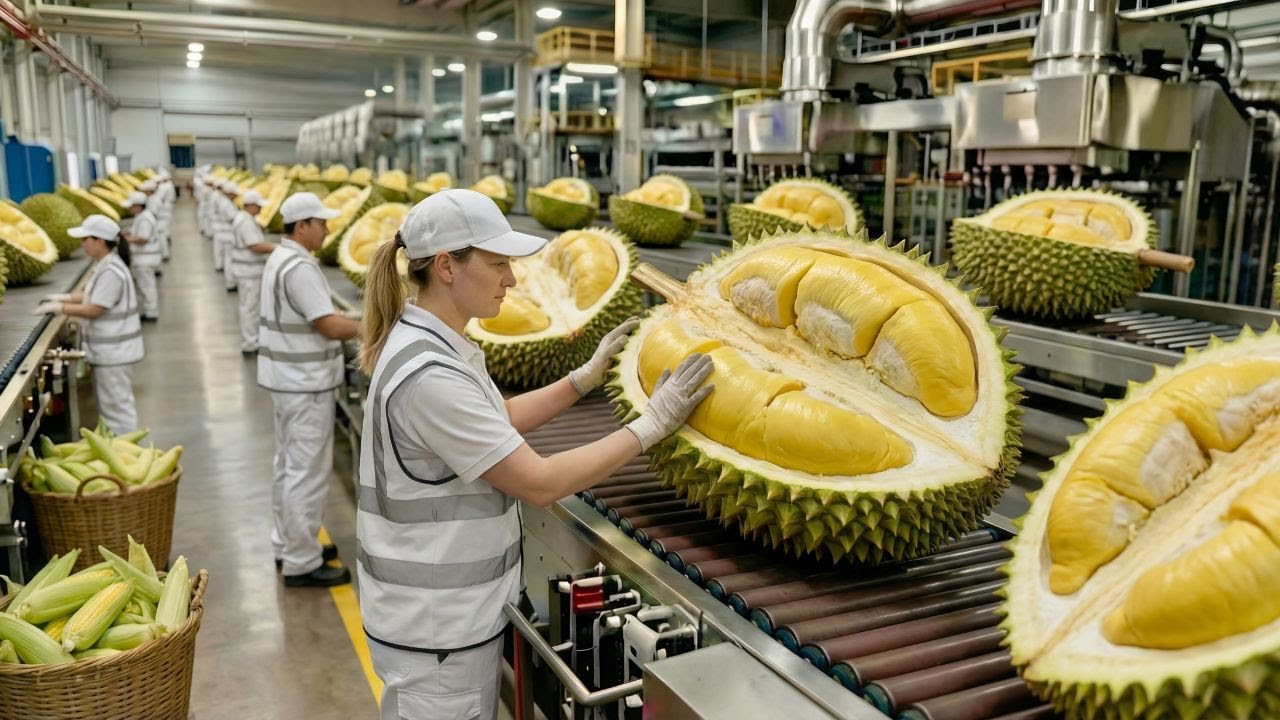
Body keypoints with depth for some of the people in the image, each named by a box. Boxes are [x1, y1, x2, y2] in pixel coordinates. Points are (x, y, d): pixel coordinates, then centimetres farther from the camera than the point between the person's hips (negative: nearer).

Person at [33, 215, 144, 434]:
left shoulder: (111, 271, -21)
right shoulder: (104, 265, 10)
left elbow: (94, 310, -21)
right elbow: (94, 295, 19)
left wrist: (58, 307, -14)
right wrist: (65, 297, 8)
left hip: (114, 350, -10)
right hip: (109, 348, 10)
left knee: (116, 404, -2)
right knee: (110, 403, 18)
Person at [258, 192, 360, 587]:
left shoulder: (281, 258, 11)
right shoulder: (300, 268, -21)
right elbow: (330, 325, -23)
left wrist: (349, 320, 8)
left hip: (289, 377, 11)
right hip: (304, 382, -11)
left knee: (290, 463, 20)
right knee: (308, 472, -3)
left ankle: (287, 543, 33)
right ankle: (301, 563, 5)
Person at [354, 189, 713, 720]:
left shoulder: (426, 340, 3)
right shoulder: (428, 374, -28)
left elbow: (497, 422, 15)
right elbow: (539, 483, -26)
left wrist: (588, 376, 9)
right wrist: (651, 426, -20)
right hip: (435, 625, -9)